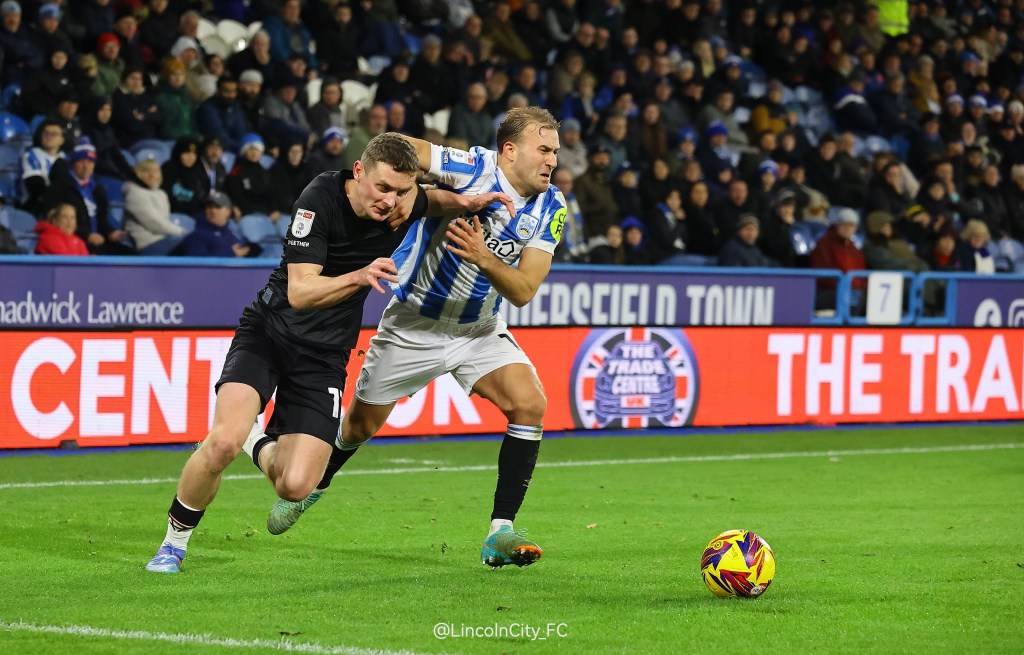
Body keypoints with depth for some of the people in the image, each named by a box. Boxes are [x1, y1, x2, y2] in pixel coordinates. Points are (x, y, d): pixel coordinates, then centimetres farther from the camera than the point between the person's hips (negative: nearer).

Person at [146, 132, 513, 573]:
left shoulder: (404, 203, -8)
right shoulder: (320, 198, -21)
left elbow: (431, 200, 20)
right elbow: (300, 293, -26)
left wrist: (466, 202, -2)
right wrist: (359, 276, -42)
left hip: (325, 355, 4)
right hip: (268, 332, -4)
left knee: (295, 486, -10)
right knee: (224, 441, -27)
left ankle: (262, 447, 28)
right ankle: (175, 540, -2)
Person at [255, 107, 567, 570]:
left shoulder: (550, 208, -9)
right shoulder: (474, 170, -24)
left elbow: (523, 292, -16)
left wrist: (482, 256, -33)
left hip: (478, 330, 3)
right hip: (413, 324, -3)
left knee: (530, 404, -20)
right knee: (361, 424, 11)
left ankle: (500, 533, -15)